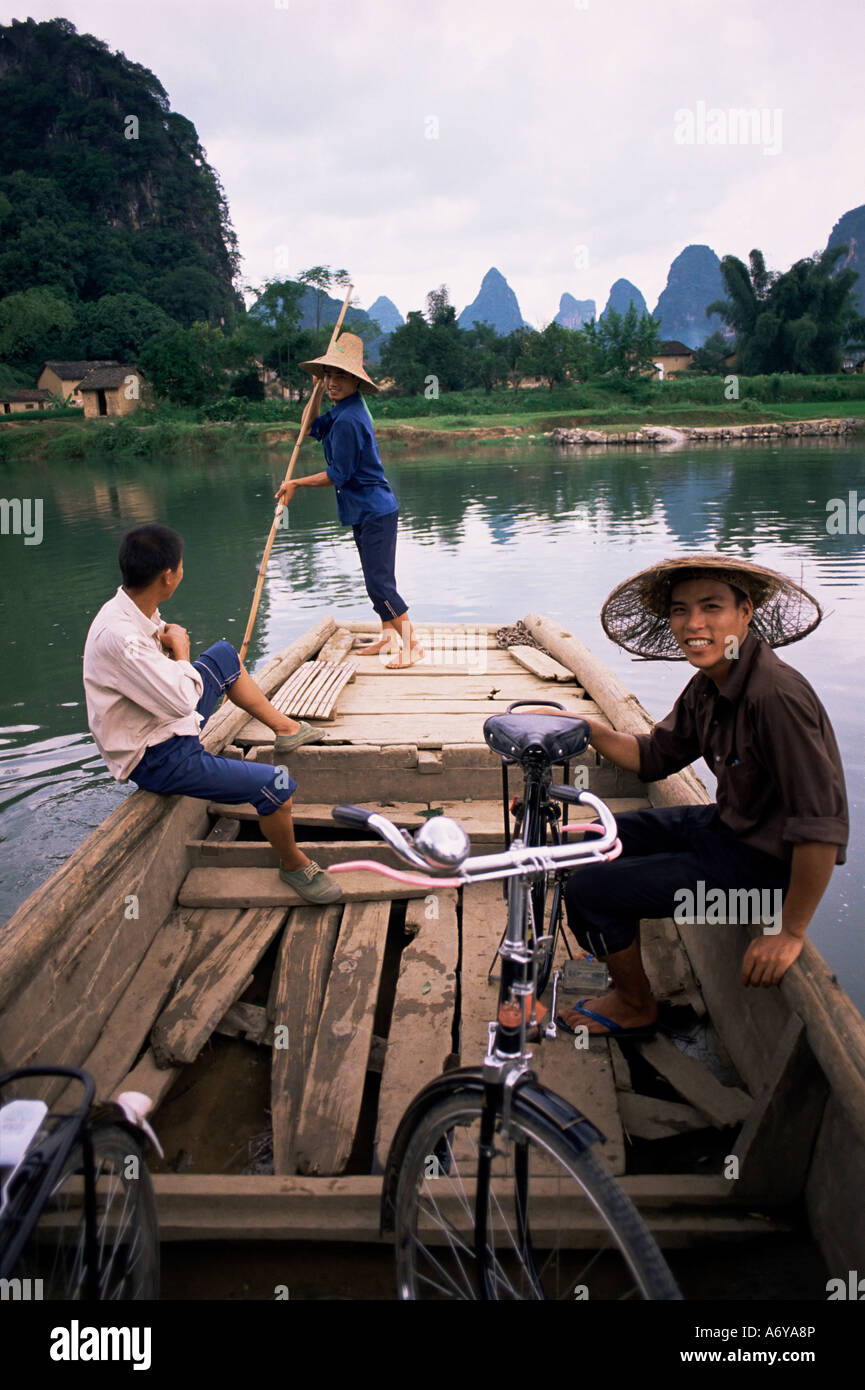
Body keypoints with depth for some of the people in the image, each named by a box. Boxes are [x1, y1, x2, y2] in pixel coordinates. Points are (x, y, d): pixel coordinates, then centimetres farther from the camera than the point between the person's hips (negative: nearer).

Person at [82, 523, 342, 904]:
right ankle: (293, 865, 10)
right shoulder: (119, 637, -34)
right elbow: (182, 702, -35)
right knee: (277, 786, -18)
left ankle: (283, 726, 37)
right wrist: (180, 650, -16)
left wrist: (173, 641, -11)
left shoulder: (135, 610, -5)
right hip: (156, 758, -10)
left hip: (167, 723, 10)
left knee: (225, 655, 24)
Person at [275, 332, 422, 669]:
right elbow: (313, 429, 23)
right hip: (367, 511, 10)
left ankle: (411, 644, -4)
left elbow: (337, 475, -19)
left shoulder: (348, 420, -22)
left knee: (379, 582, -10)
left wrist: (296, 483, -8)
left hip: (374, 512, -10)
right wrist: (318, 391, 12)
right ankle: (388, 636, 29)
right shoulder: (341, 411, 9)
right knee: (376, 579, 17)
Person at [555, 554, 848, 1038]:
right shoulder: (708, 686, -1)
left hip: (765, 863, -9)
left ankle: (636, 1007, 19)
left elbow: (823, 826, -32)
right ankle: (626, 972, 37)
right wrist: (587, 727, -5)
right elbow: (655, 757, 11)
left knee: (590, 889, -9)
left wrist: (791, 931, -24)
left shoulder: (776, 695, -30)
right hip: (727, 825, 9)